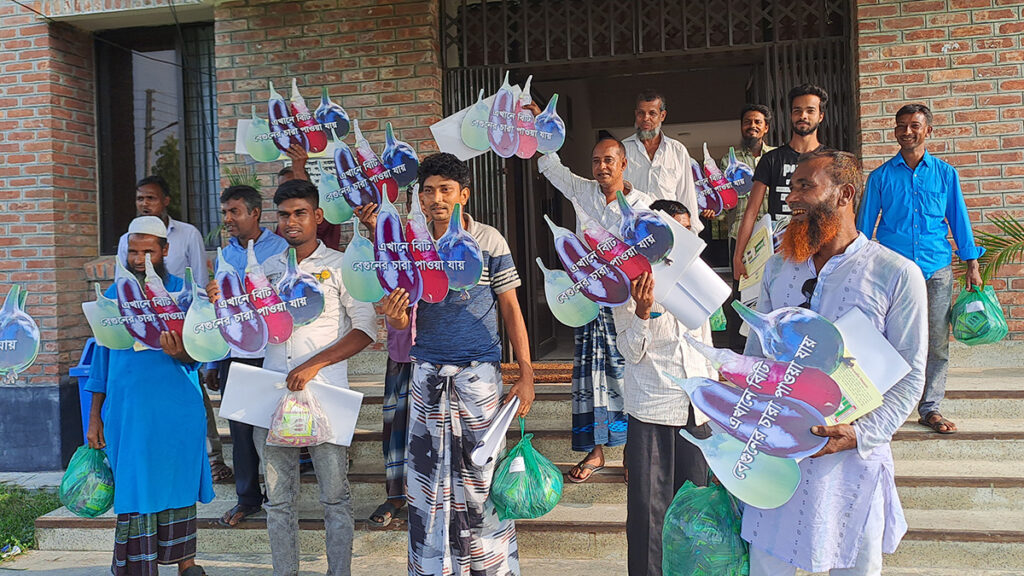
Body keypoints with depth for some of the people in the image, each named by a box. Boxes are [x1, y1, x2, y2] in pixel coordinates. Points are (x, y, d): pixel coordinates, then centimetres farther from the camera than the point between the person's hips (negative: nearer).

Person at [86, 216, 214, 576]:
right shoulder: (114, 296, 9)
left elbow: (196, 357, -1)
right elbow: (102, 357, 12)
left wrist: (179, 351, -25)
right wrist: (94, 417, 10)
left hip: (178, 410, -1)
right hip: (127, 410, 1)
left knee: (178, 483, 7)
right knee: (135, 490, 2)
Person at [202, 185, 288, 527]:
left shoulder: (280, 249, -4)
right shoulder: (226, 254, 11)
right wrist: (213, 364, 13)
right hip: (233, 355, 4)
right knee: (241, 429, 9)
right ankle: (247, 498, 21)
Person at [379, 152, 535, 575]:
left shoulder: (489, 242, -4)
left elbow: (511, 309, -1)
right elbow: (405, 322, 7)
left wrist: (526, 374, -6)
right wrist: (395, 316, -18)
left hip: (479, 372, -3)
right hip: (427, 374, 3)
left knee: (481, 475, 3)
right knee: (428, 476, 8)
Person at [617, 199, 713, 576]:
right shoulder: (629, 283, -6)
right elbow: (630, 351, -9)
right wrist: (642, 311, -26)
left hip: (695, 411, 5)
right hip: (651, 412, -5)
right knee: (649, 506, 0)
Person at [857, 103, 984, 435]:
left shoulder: (945, 173, 8)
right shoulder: (881, 176, 5)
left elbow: (959, 219, 11)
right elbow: (865, 224, 9)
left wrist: (972, 264, 8)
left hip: (937, 268, 1)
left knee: (937, 342, 3)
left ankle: (930, 408, 14)